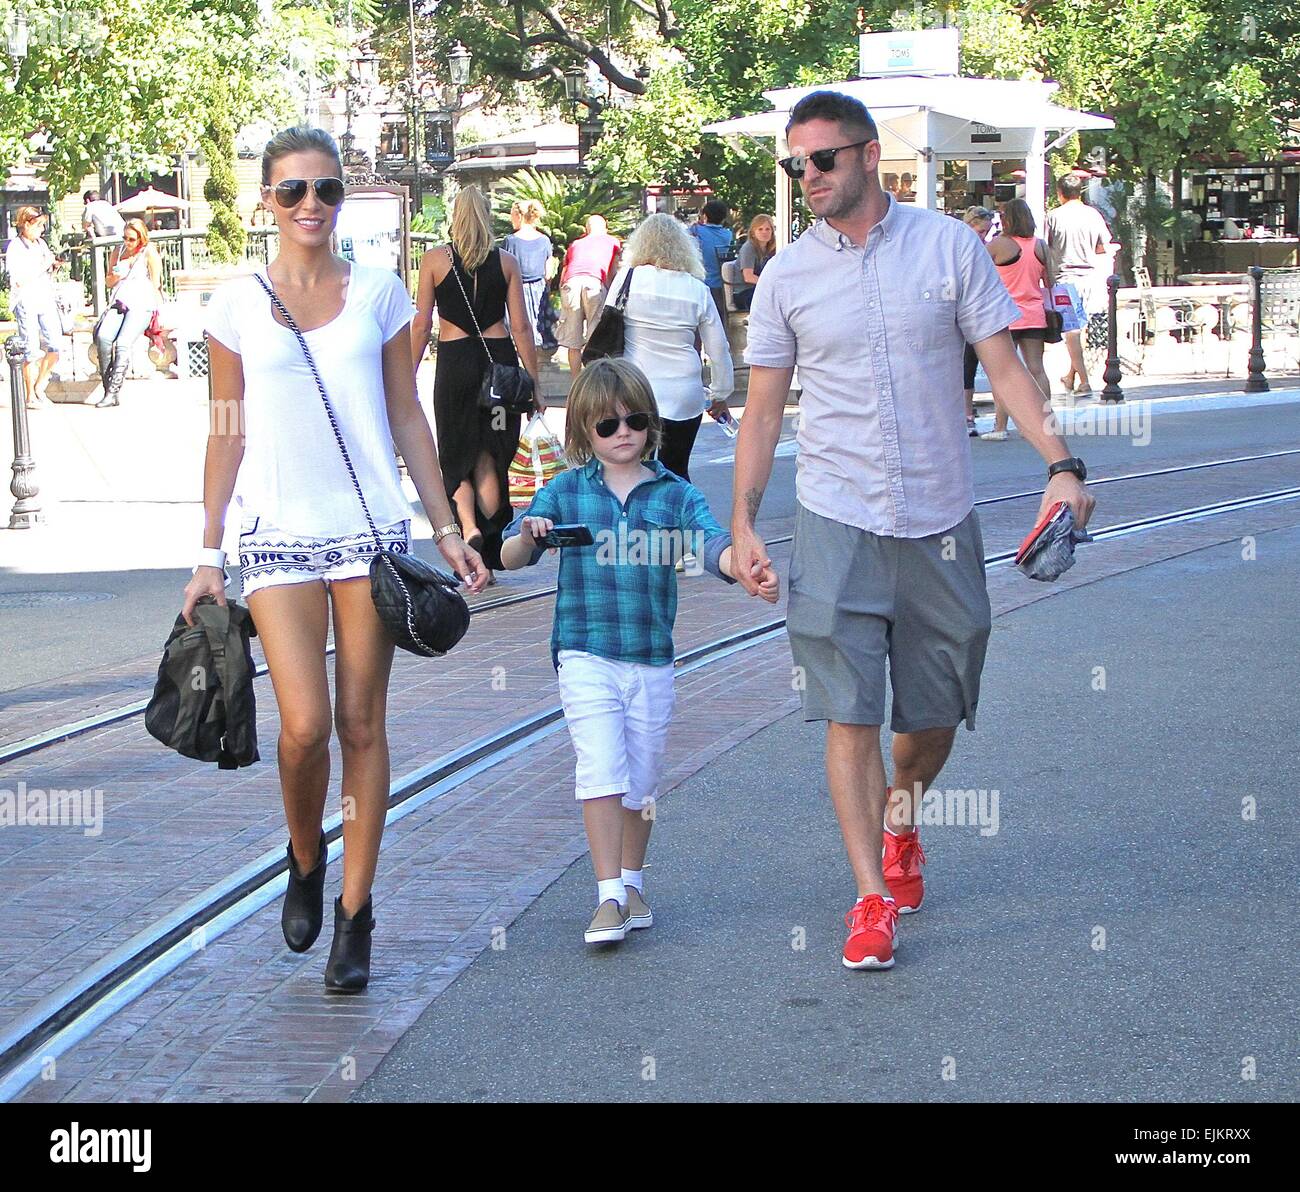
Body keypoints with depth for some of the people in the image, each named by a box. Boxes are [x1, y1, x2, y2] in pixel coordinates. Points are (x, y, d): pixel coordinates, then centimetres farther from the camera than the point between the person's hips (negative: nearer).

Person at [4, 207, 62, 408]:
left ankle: (39, 387, 16)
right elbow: (19, 280, -15)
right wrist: (43, 266, -13)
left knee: (55, 346, -1)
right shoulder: (14, 248, -6)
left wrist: (53, 266, 4)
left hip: (46, 299, 6)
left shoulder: (41, 244, 15)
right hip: (26, 302, -6)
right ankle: (31, 397, 6)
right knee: (31, 350, -3)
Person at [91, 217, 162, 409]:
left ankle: (112, 393, -27)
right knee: (103, 336, -23)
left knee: (123, 343, -23)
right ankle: (108, 389, -22)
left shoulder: (149, 253, 3)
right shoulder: (117, 252, 19)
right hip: (119, 303, 5)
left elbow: (155, 284, 1)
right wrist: (115, 277, 2)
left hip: (141, 305, -5)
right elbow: (109, 281, 25)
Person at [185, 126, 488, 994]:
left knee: (362, 726, 2)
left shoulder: (378, 292, 6)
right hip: (279, 534, -1)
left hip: (372, 528, 1)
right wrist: (209, 555, 4)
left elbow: (407, 418, 9)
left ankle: (355, 916, 11)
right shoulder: (238, 304, 3)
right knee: (306, 725, -11)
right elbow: (227, 435, 6)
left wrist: (448, 529, 5)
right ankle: (305, 861, 19)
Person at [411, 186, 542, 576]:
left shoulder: (435, 259, -1)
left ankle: (469, 528, -15)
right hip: (500, 358, 2)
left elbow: (421, 325, -2)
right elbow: (521, 327, 1)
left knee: (457, 457, 11)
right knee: (489, 458, 10)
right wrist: (534, 382, 7)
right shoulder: (506, 262, 2)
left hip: (455, 361, -1)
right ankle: (489, 554, 10)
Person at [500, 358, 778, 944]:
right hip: (586, 657, -2)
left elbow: (711, 542, -12)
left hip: (652, 658, 2)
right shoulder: (565, 492, 3)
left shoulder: (675, 495, 4)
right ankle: (609, 896, -9)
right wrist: (528, 536, -20)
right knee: (602, 770, -12)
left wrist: (746, 568, -33)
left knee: (642, 777, 10)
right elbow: (511, 557, 3)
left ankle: (631, 881, 28)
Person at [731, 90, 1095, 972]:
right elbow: (763, 410, 8)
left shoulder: (950, 246, 1)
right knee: (850, 715, -8)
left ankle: (900, 818, 40)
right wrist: (743, 521, 0)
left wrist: (1061, 462, -11)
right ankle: (874, 897, -2)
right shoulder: (786, 277, 3)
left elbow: (1004, 366, 2)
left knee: (936, 713, 10)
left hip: (941, 519, 1)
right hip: (837, 524, -1)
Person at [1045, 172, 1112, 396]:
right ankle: (1071, 376, 25)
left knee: (1071, 331, 0)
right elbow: (1104, 247, 8)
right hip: (1090, 276, 4)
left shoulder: (1054, 216, -7)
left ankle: (1084, 382, -5)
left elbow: (1045, 248, -5)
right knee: (1078, 326, 17)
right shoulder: (1093, 214, 1)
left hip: (1065, 276, -3)